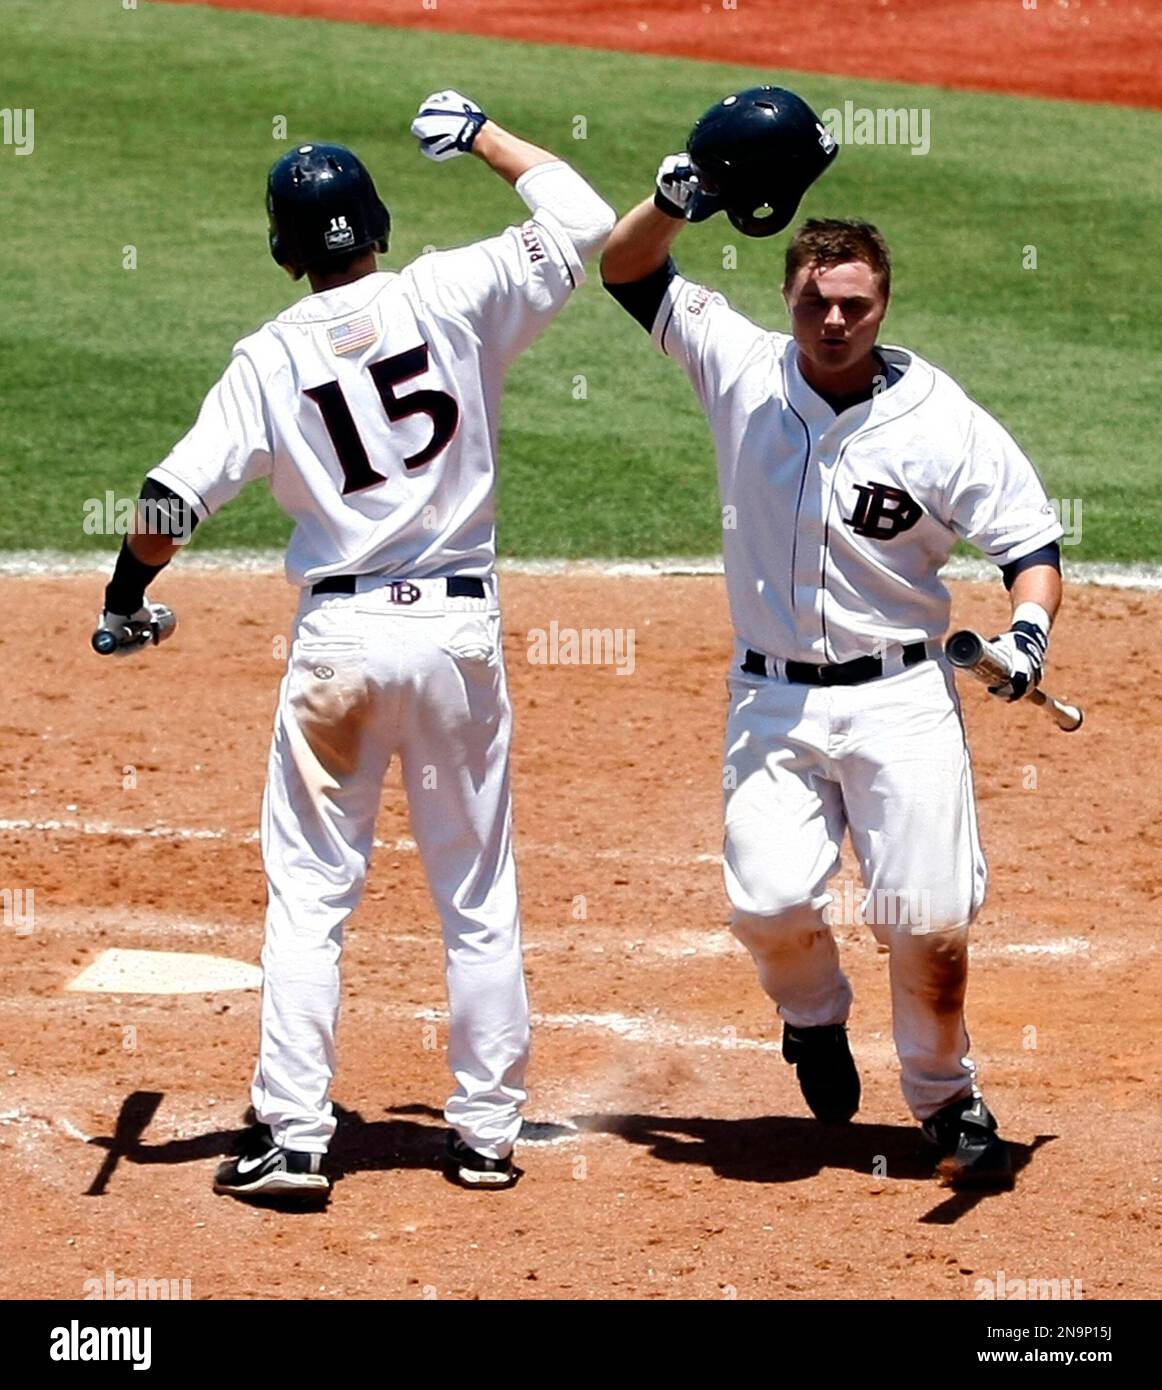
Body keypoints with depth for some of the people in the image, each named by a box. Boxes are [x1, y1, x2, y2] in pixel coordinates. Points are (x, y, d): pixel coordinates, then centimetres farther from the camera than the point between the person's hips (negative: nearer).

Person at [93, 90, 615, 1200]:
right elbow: (584, 220, 5)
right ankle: (487, 1131, 14)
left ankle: (293, 1139, -1)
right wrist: (477, 134, 17)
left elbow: (173, 500, -6)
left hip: (338, 635, -1)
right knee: (479, 900, 11)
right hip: (459, 623, 1)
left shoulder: (270, 357, -2)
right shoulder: (449, 296, -3)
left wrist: (129, 595, 12)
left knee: (308, 894, 4)